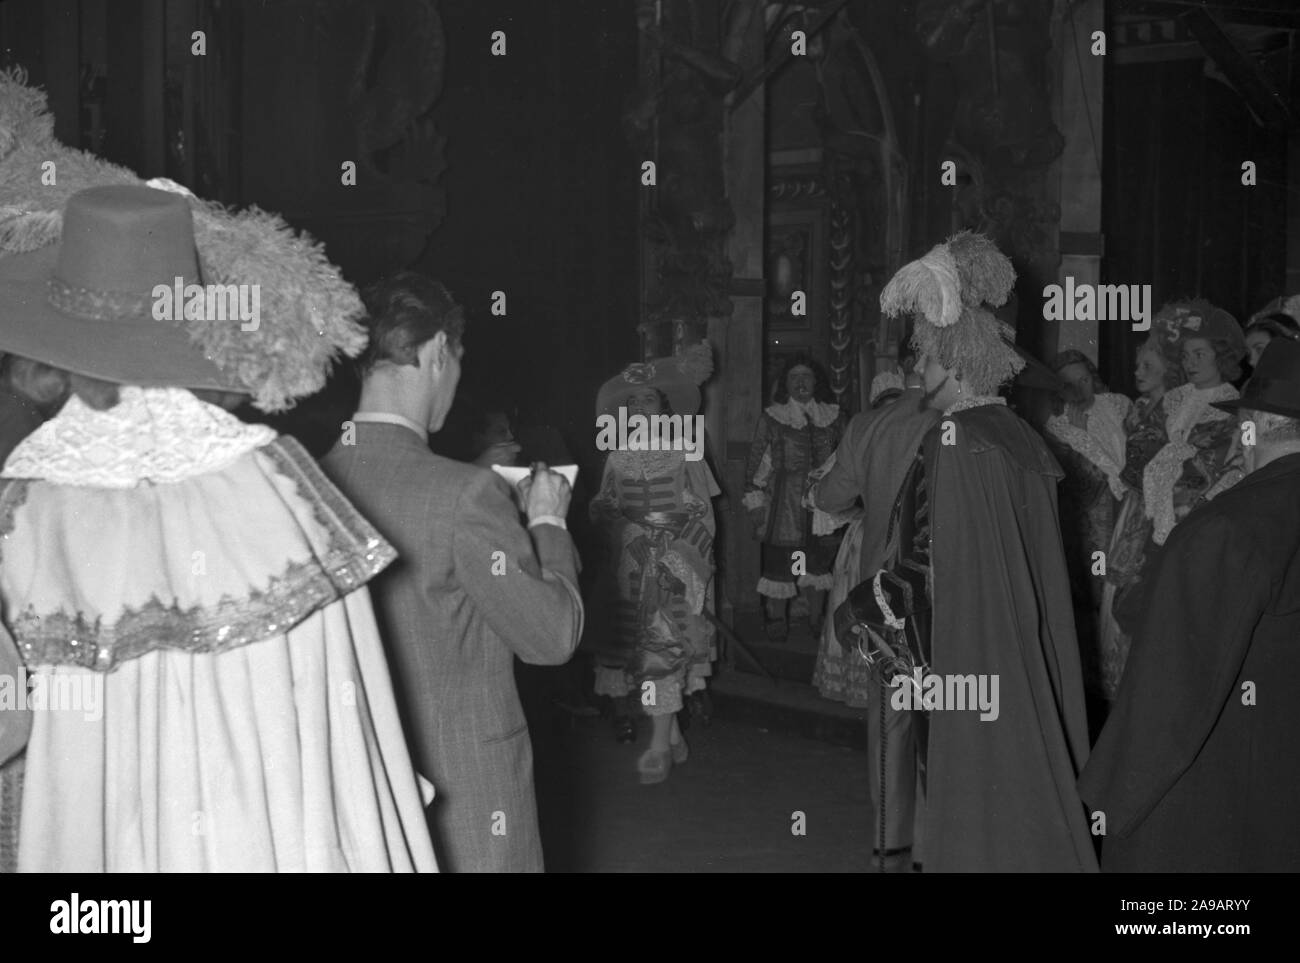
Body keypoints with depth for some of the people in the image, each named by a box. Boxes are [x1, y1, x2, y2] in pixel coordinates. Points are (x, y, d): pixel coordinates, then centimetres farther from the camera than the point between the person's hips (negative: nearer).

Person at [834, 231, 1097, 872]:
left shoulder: (955, 443, -16)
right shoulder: (1022, 438, 7)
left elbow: (924, 570, -18)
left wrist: (854, 612, -4)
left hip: (966, 669, -8)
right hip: (1030, 671, 8)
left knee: (974, 818, 1)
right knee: (1025, 792, 14)